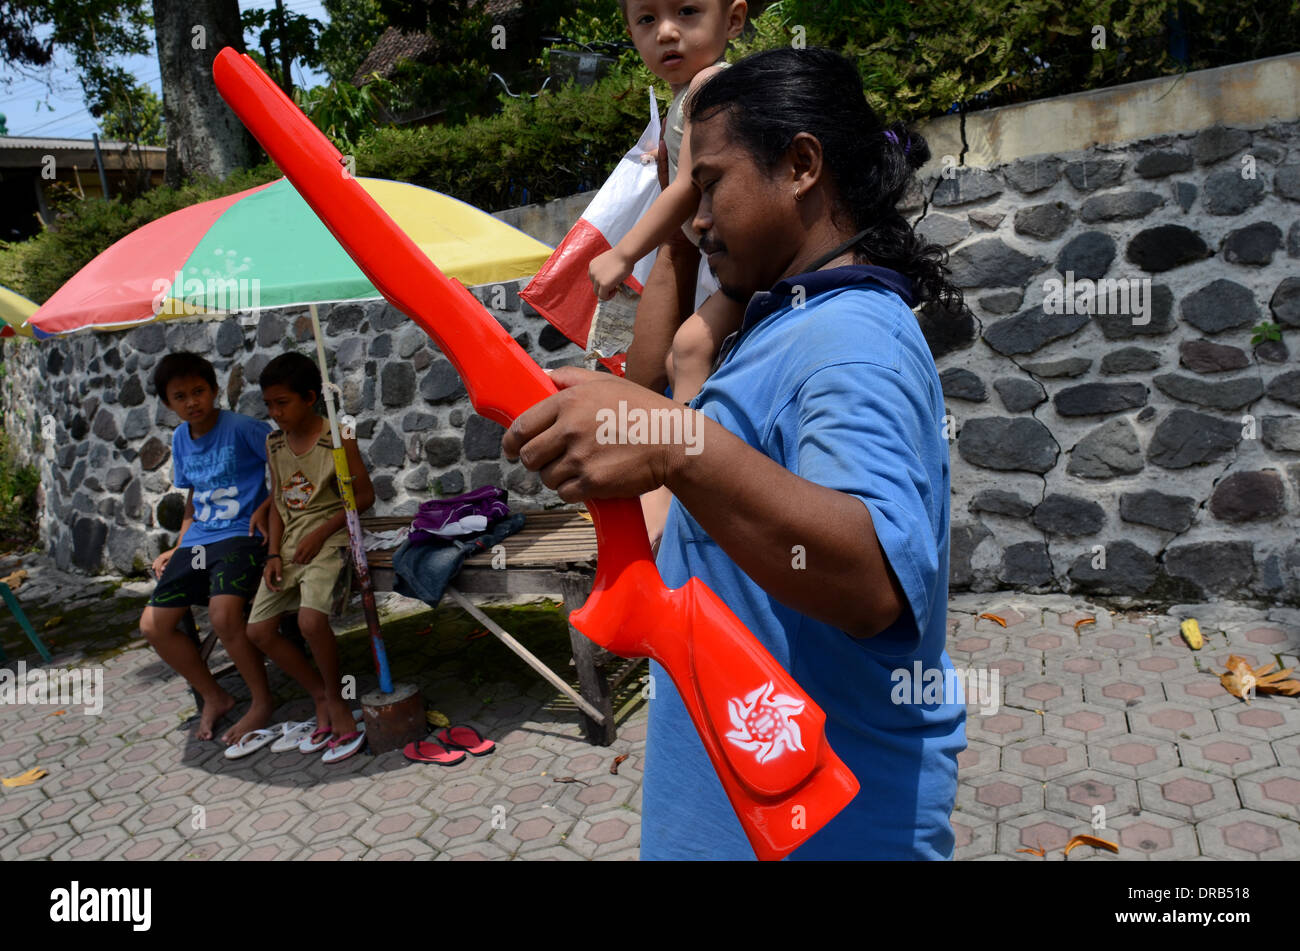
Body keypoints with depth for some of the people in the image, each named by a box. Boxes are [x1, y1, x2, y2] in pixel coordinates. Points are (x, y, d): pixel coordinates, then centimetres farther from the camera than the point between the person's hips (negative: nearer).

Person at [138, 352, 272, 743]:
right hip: (197, 542, 8)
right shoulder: (180, 439, 13)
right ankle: (214, 697, 19)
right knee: (153, 625, 1)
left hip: (240, 536, -8)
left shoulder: (243, 428, -10)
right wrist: (178, 548, 17)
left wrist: (265, 507, -16)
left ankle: (262, 700, -6)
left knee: (223, 615, -30)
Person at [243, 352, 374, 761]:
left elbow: (365, 495, -7)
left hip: (329, 537, -7)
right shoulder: (274, 444, 11)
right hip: (290, 542, 7)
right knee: (259, 630, -4)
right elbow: (278, 501, 15)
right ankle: (322, 697, 12)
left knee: (311, 619, -29)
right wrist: (274, 553, 3)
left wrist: (320, 533, -12)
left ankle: (334, 697, -3)